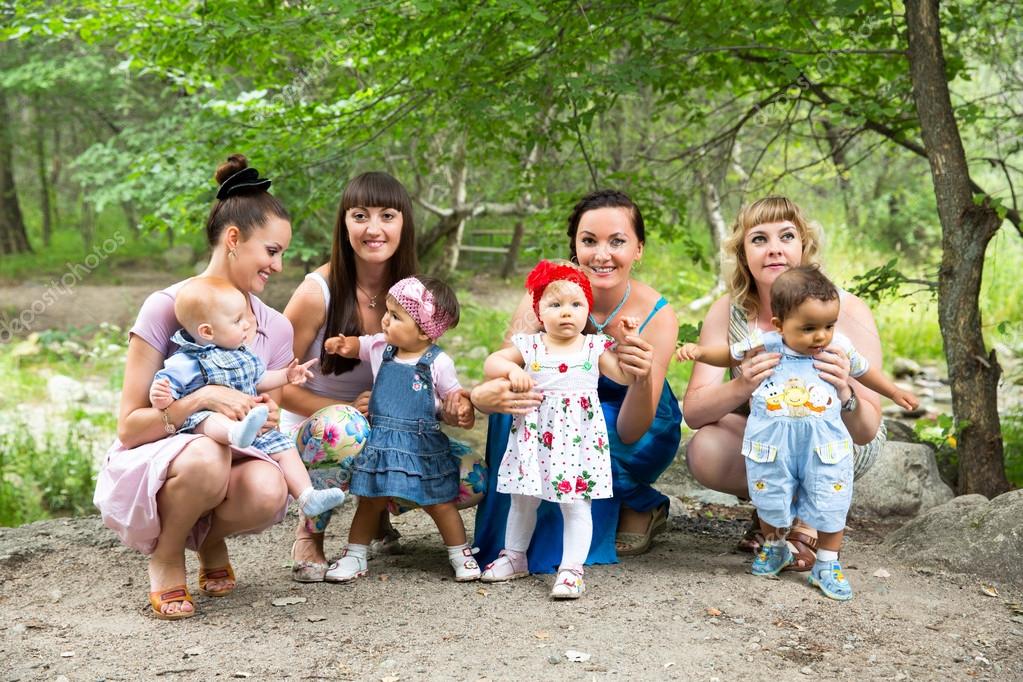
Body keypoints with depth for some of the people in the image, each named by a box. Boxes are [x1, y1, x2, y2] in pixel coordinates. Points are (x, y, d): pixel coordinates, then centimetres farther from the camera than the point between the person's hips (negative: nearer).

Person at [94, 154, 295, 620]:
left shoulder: (276, 329, 2)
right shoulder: (165, 309, -12)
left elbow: (266, 428, 8)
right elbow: (128, 427, -13)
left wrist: (267, 421, -16)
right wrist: (201, 400, -28)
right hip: (147, 473, -3)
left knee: (267, 490, -33)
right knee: (206, 459, -39)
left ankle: (211, 540, 3)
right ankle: (165, 559, -7)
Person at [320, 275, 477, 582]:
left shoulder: (438, 362, -10)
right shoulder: (380, 347, 2)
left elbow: (455, 394, -1)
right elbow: (356, 345, 21)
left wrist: (466, 411, -22)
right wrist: (342, 345, -2)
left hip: (424, 444, -4)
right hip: (380, 440, 4)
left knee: (439, 503, 4)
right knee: (370, 501, 11)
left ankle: (461, 556, 18)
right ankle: (355, 556, 22)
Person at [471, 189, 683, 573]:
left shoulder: (657, 316, -26)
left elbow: (629, 433, -27)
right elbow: (501, 372, -30)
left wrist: (643, 379, -49)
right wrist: (483, 396, -55)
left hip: (640, 435, -2)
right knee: (517, 396, -29)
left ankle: (641, 508, -3)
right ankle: (515, 543, -13)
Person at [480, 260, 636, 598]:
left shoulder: (595, 347, 1)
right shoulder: (529, 346, 2)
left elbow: (626, 376, 0)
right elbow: (491, 362, 3)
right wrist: (511, 370, -15)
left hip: (579, 438, -2)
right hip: (534, 435, 2)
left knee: (576, 504, -4)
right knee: (523, 499, 14)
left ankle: (571, 569, 0)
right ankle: (514, 557, 32)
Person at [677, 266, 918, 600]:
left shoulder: (839, 347, -4)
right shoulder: (763, 345, -10)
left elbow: (863, 370, 16)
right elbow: (729, 354, 8)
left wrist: (895, 392, 26)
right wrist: (699, 351, -9)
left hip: (824, 446, 1)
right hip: (772, 445, 0)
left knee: (830, 505, 5)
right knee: (770, 503, 15)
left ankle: (827, 565, 24)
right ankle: (774, 548, 44)